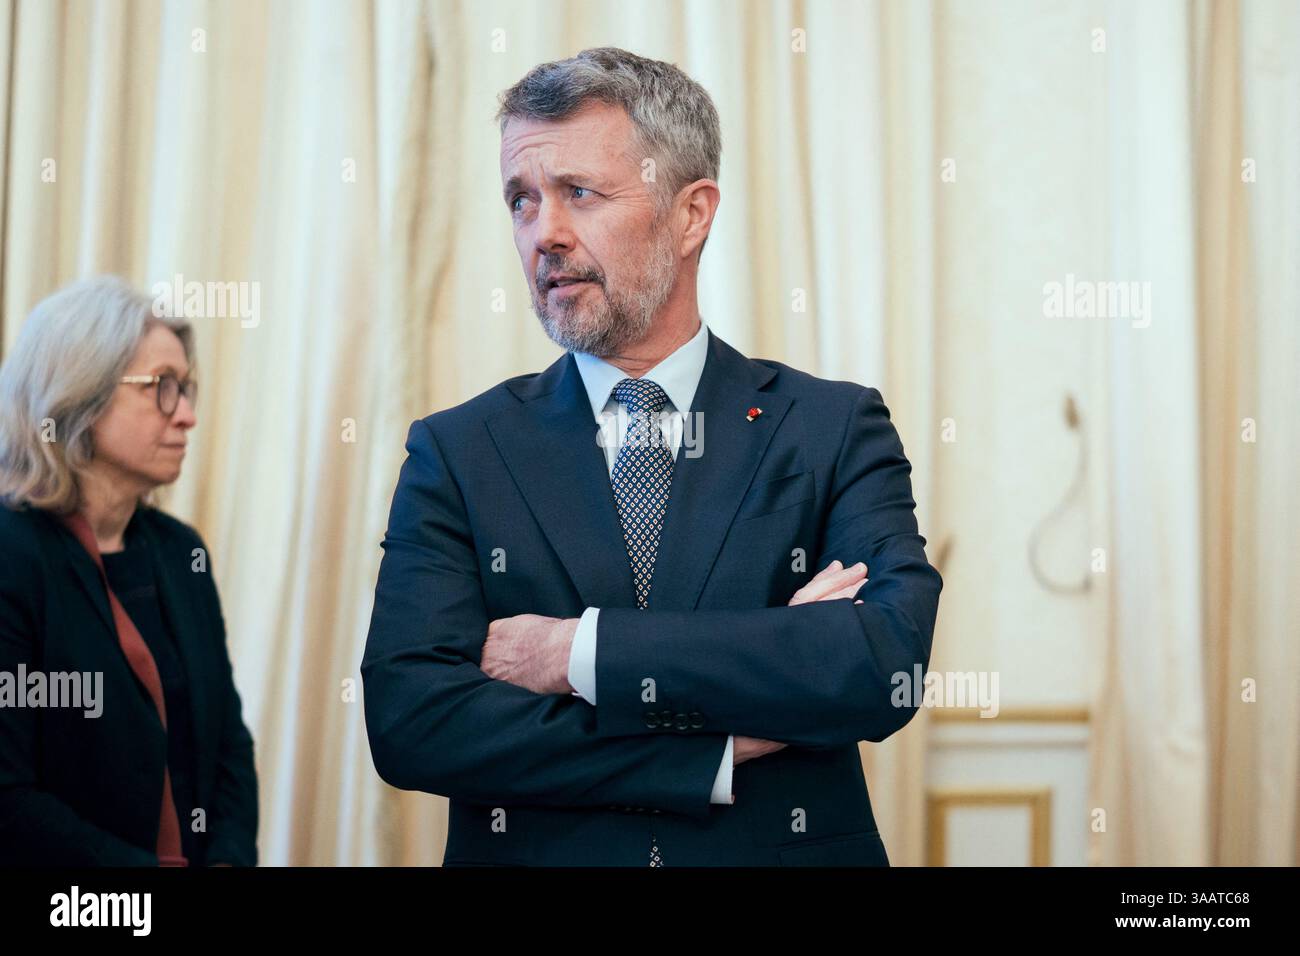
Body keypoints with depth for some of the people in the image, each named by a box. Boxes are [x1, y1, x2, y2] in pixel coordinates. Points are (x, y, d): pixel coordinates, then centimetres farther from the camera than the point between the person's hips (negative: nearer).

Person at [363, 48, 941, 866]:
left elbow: (889, 664, -20)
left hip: (785, 851, 0)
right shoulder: (457, 454, -3)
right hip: (531, 852, 1)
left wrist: (582, 651, -22)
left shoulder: (834, 430, -5)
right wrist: (721, 749, -21)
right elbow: (408, 721, -16)